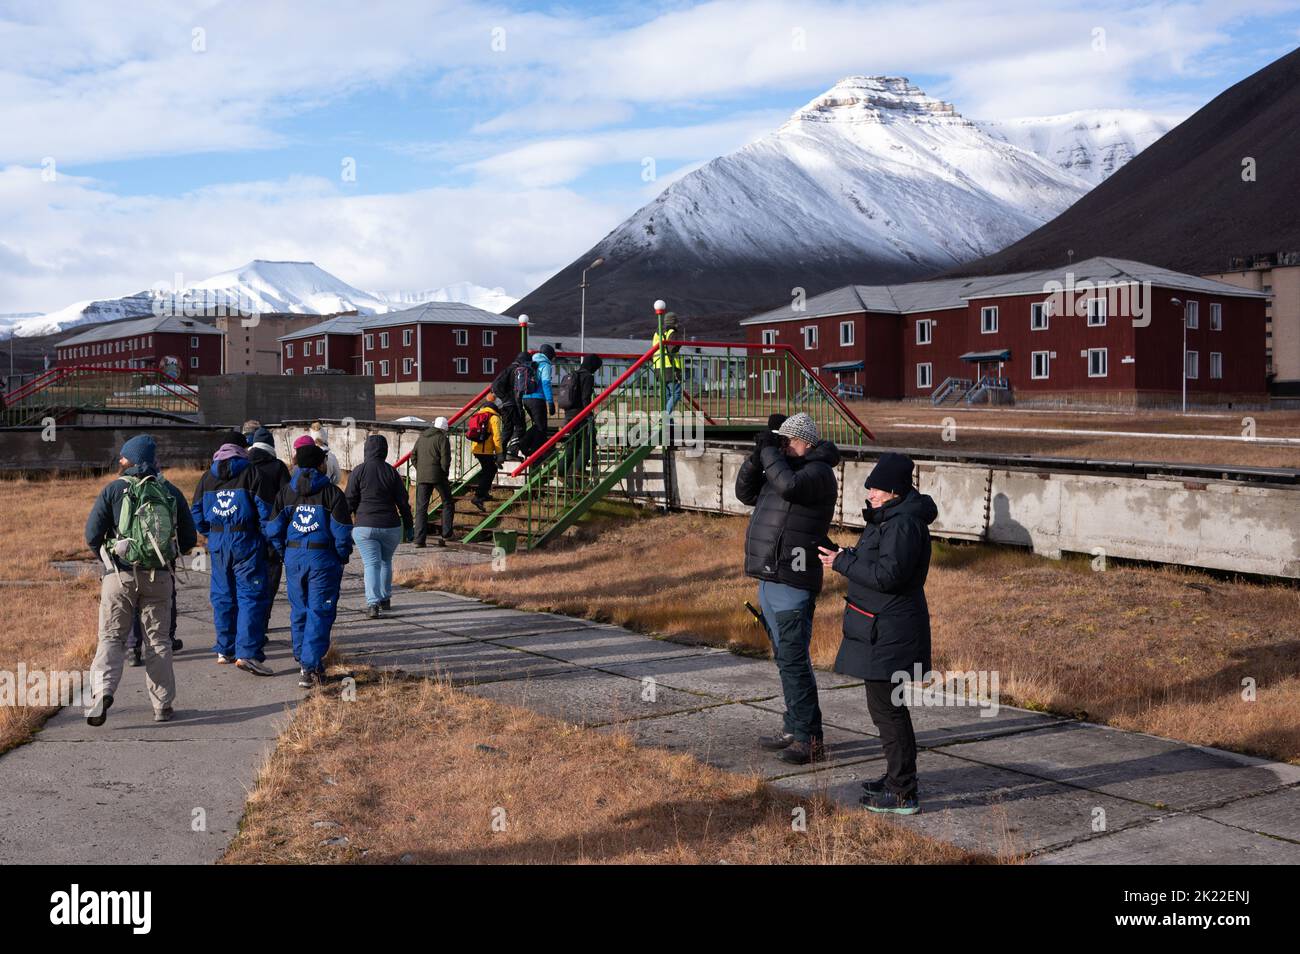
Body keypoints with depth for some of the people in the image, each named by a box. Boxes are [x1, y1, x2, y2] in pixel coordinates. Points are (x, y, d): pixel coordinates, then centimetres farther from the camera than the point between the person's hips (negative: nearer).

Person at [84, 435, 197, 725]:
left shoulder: (113, 490, -2)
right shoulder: (171, 492, 5)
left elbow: (92, 534, -5)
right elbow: (189, 539, 7)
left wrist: (105, 559, 13)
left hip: (120, 576, -2)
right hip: (160, 577, 2)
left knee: (111, 637, 7)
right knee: (158, 640, 10)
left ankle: (103, 689, -16)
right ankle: (163, 706, 12)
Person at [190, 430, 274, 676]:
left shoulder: (207, 477, 9)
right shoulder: (250, 473, -6)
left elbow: (196, 513, 10)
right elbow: (263, 509, -10)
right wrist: (267, 536, 2)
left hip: (217, 543, 5)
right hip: (246, 541, -5)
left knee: (222, 595, 14)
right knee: (251, 595, -5)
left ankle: (224, 649, 22)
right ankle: (247, 652, -13)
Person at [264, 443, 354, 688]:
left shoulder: (285, 492, 5)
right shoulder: (332, 493, -7)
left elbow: (273, 528, 2)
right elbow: (342, 531, -11)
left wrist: (285, 552, 13)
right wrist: (342, 557, 3)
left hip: (293, 557, 4)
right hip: (323, 558, -4)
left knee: (299, 610, 18)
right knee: (319, 613, 0)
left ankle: (303, 660, 29)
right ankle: (310, 666, -6)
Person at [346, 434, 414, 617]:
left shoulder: (358, 472, -5)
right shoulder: (392, 472, 1)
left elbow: (350, 501, -4)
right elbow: (403, 501, 1)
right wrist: (408, 525, 10)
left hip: (365, 527, -2)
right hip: (391, 527, 2)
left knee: (371, 564, -3)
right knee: (386, 561, 21)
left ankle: (373, 603, -17)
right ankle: (385, 599, 30)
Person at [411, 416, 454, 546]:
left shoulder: (421, 437, 14)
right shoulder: (443, 439, -5)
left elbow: (413, 457, 14)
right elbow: (445, 460, -11)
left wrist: (420, 471, 15)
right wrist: (445, 474, 3)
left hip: (421, 477, 5)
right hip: (438, 476, -5)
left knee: (421, 507, 4)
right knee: (448, 503, 13)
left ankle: (419, 539, -2)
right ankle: (447, 533, 9)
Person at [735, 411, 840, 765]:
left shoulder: (818, 472, -11)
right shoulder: (783, 468, 17)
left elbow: (789, 486, -31)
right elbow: (746, 493, 16)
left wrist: (770, 451, -17)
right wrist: (758, 456, 2)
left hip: (792, 584, -10)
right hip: (769, 580, 10)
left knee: (793, 660, -10)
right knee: (785, 659, 16)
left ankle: (809, 739, -6)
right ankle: (793, 729, 25)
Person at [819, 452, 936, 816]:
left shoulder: (903, 525, -21)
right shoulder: (891, 518, 13)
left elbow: (887, 574, -26)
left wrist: (843, 562, -17)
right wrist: (850, 556, 8)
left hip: (889, 632, -11)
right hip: (884, 629, 11)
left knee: (886, 707, -4)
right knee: (887, 704, 20)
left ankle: (903, 794, 3)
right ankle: (898, 777, 33)